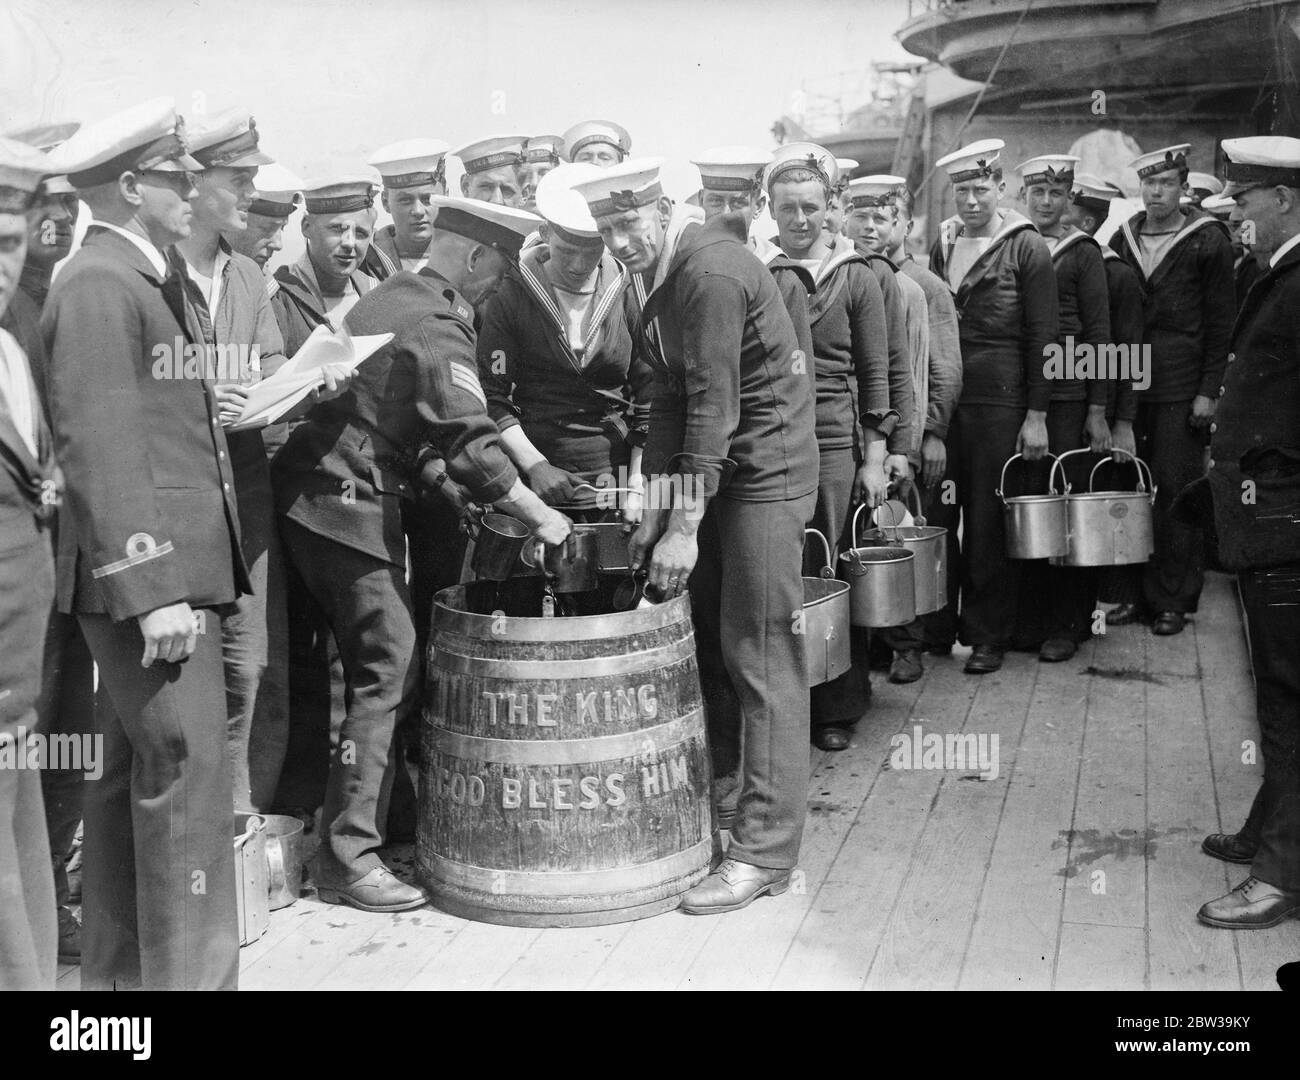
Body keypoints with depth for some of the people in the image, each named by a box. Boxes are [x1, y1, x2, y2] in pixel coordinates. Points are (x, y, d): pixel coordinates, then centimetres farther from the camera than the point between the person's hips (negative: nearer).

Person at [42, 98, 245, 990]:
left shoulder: (149, 280, 18)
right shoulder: (98, 287, -11)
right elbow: (101, 450, -18)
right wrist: (155, 590, -22)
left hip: (173, 569, 10)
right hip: (148, 575, -10)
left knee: (136, 775, 15)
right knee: (186, 773, -7)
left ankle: (121, 968, 26)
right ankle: (190, 972, 3)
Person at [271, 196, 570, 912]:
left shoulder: (389, 298, 16)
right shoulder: (438, 327, -13)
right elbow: (471, 444, -20)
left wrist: (434, 474, 20)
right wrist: (538, 516, -12)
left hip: (311, 495, 10)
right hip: (349, 505, -10)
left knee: (376, 665, 17)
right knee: (388, 673, -6)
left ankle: (375, 811, 28)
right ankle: (347, 857, -1)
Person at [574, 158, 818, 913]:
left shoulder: (714, 273, -17)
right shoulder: (673, 273, 12)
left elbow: (714, 405, -21)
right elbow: (672, 394, 11)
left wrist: (685, 524, -21)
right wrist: (656, 505, 5)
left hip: (767, 470, -9)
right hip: (723, 470, 9)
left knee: (760, 658, -8)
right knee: (709, 642, 10)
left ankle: (766, 852, -2)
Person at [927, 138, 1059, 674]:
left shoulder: (1026, 247, -2)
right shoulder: (942, 242, 13)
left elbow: (1041, 337, -4)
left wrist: (1037, 414, -8)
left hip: (999, 399, -4)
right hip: (941, 397, 4)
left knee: (989, 520, 0)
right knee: (935, 515, 4)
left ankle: (988, 636, 12)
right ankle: (935, 627, 16)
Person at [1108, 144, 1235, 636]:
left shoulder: (1207, 241, 2)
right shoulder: (1122, 240, 12)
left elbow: (1221, 322, 0)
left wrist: (1208, 391, -6)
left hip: (1181, 389, -3)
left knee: (1175, 492, -2)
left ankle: (1173, 601, 6)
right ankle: (1132, 591, 14)